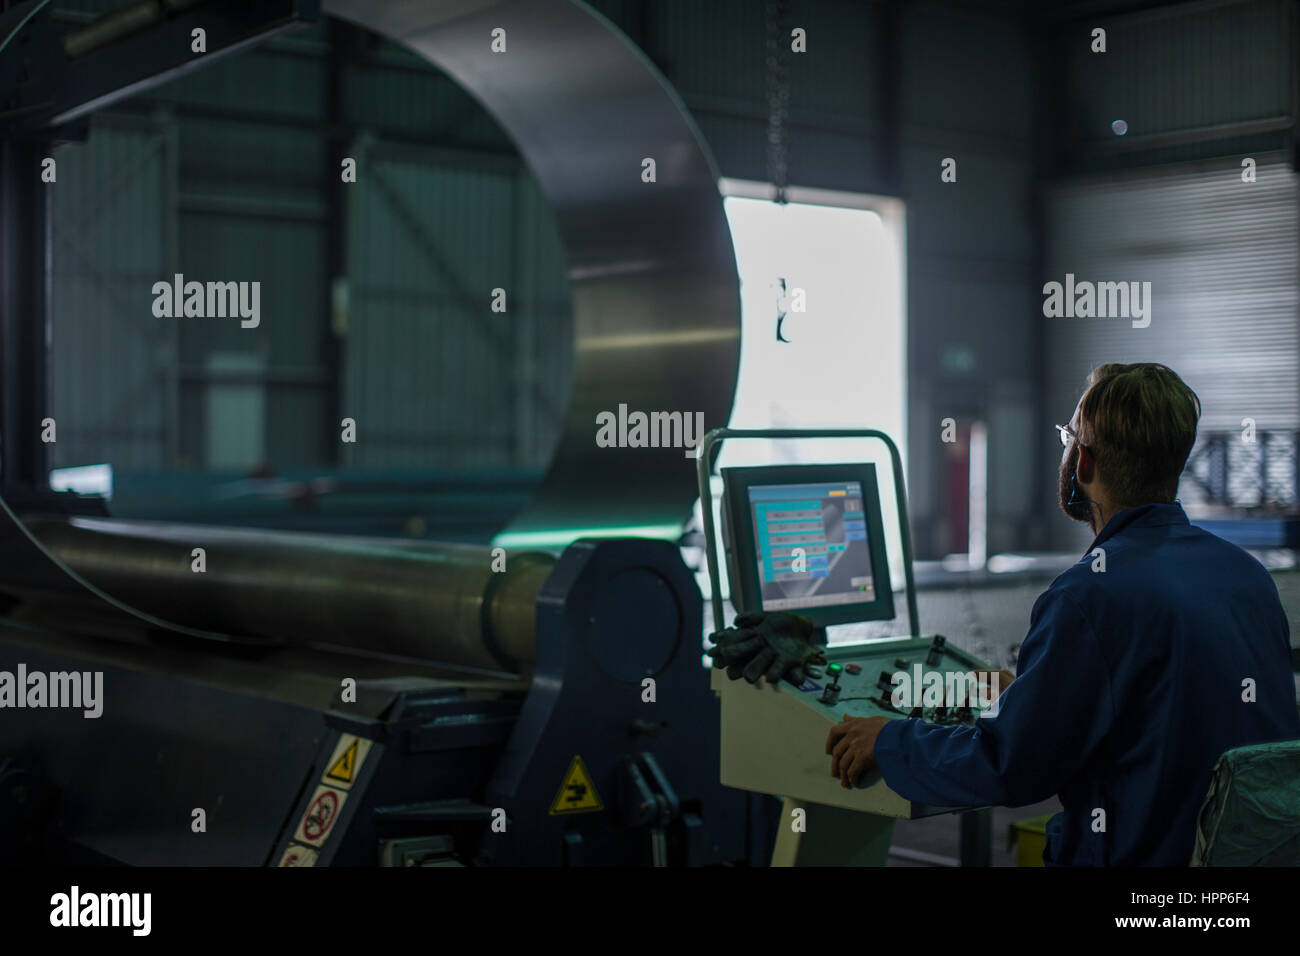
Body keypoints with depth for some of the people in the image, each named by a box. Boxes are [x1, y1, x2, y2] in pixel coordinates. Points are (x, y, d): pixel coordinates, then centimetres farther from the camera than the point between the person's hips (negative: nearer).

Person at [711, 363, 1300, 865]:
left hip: (1142, 857, -8)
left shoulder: (1093, 595, -20)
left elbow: (1004, 767, -16)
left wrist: (888, 743, 1)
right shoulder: (1249, 575, 5)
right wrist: (1035, 686, 28)